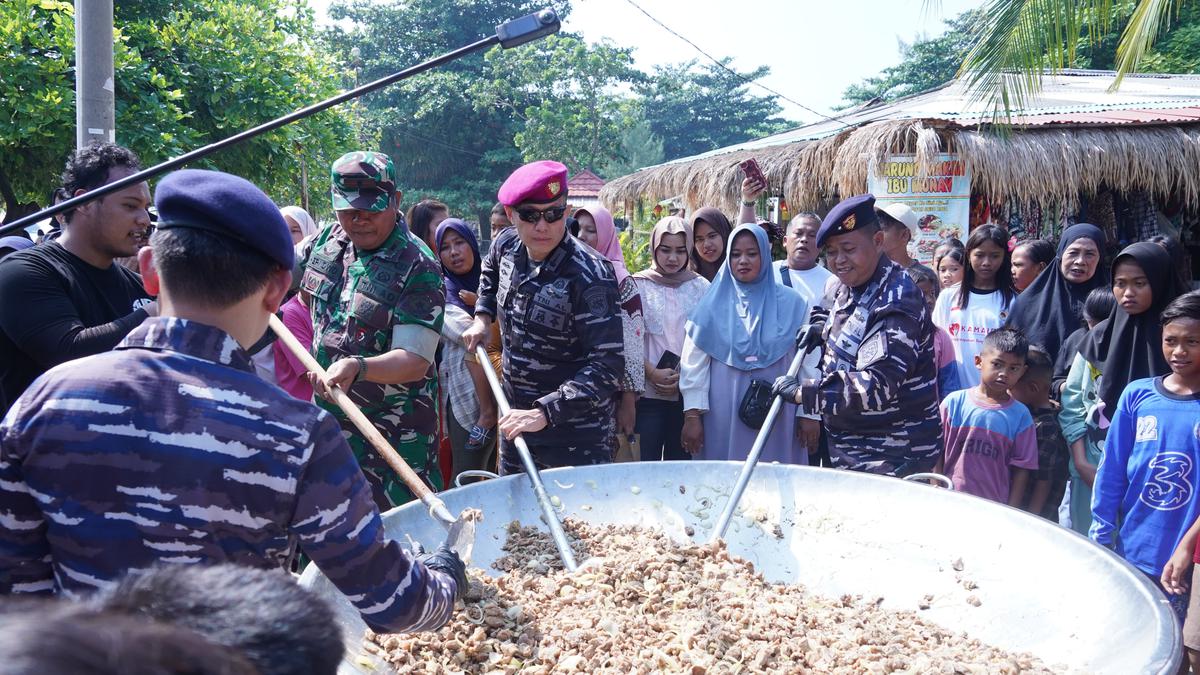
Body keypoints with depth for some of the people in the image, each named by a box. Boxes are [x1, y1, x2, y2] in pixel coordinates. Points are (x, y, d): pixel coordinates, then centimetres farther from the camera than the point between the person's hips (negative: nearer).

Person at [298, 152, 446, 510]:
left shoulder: (418, 268, -21)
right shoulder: (328, 241, 0)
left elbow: (415, 360, -27)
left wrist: (358, 367, -42)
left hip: (394, 431, -6)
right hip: (330, 416, 7)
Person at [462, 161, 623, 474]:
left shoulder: (589, 275, -24)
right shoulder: (506, 246, -4)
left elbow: (608, 364, -27)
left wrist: (545, 413, -32)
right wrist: (483, 318, 9)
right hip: (516, 419, 7)